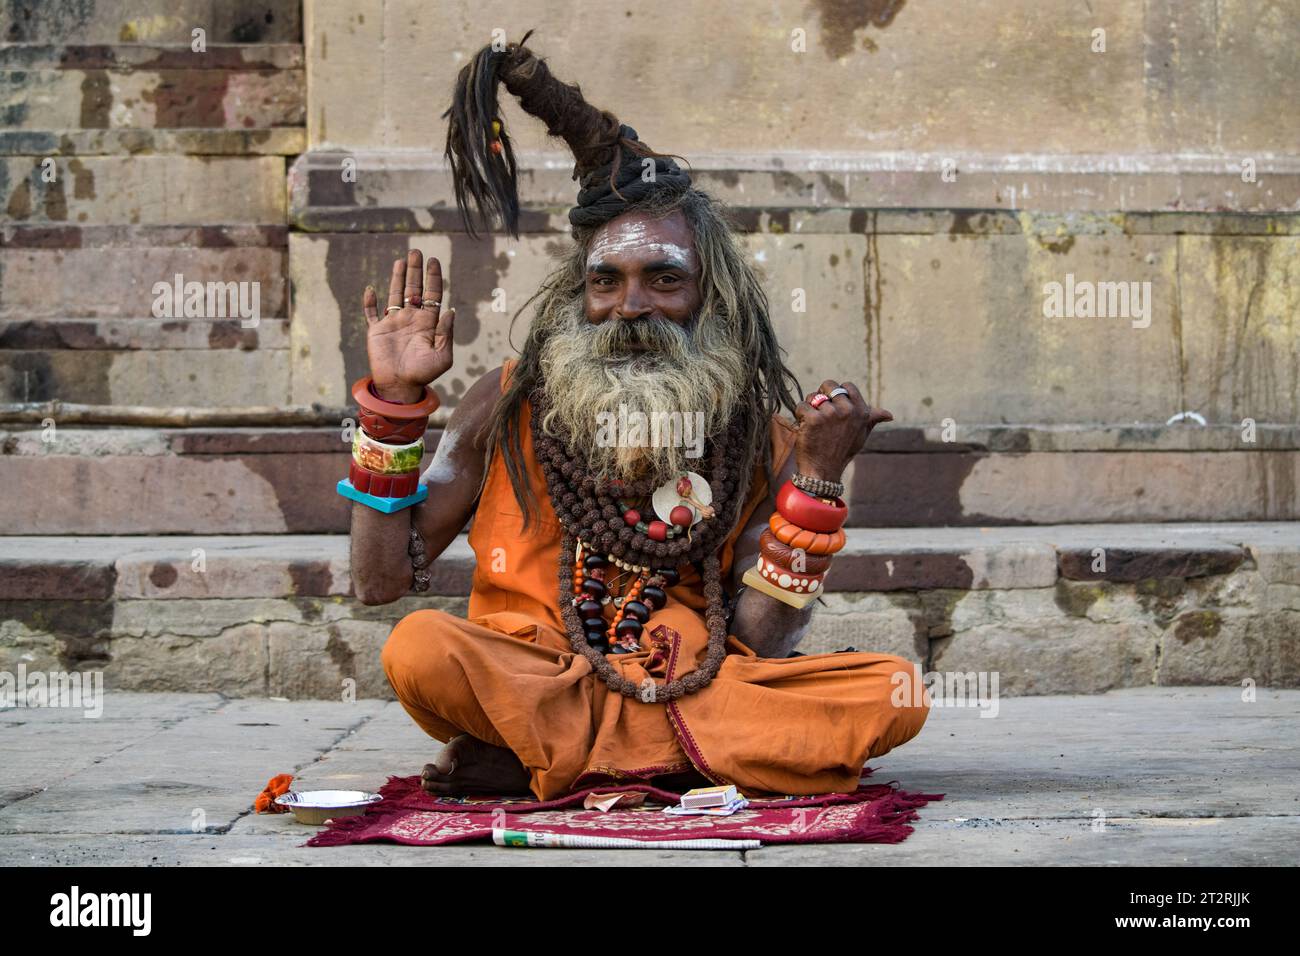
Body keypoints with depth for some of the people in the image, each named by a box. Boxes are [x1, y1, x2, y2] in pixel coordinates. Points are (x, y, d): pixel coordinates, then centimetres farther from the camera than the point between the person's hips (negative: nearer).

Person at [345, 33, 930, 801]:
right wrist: (394, 401, -3)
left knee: (896, 694, -24)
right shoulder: (511, 407, 6)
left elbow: (757, 647, -3)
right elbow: (380, 580, 3)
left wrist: (816, 478, -10)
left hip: (702, 686, 2)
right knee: (421, 649, -32)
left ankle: (554, 757, -23)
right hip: (527, 675, -2)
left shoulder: (762, 437, 5)